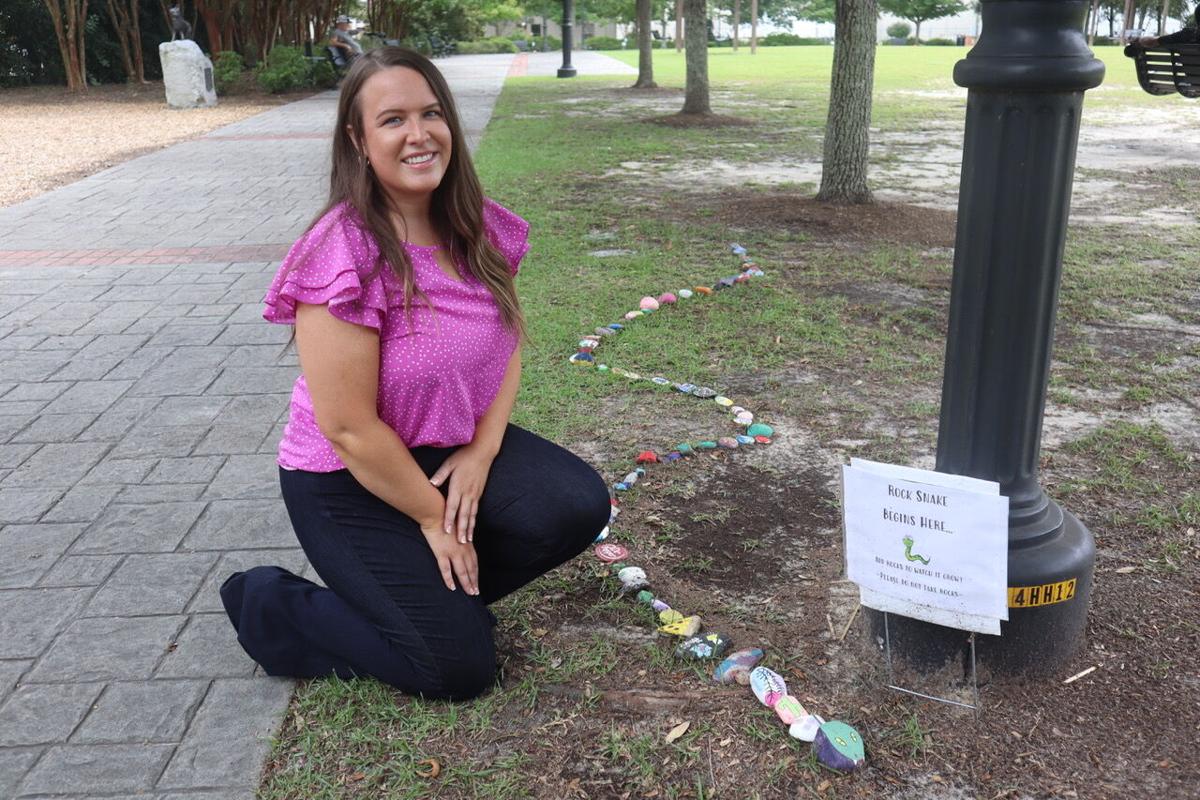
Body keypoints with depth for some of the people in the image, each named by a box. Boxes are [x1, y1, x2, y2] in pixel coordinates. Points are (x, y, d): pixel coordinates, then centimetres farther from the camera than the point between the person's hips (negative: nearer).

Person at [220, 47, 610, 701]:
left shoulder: (479, 230, -5)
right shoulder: (342, 254, -26)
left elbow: (508, 346, 3)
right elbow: (350, 427, -24)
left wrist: (482, 453, -12)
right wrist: (433, 515, -14)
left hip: (458, 450, 7)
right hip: (352, 481, -6)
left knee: (580, 506, -14)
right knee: (460, 666, -9)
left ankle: (442, 589, 10)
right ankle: (268, 605, 10)